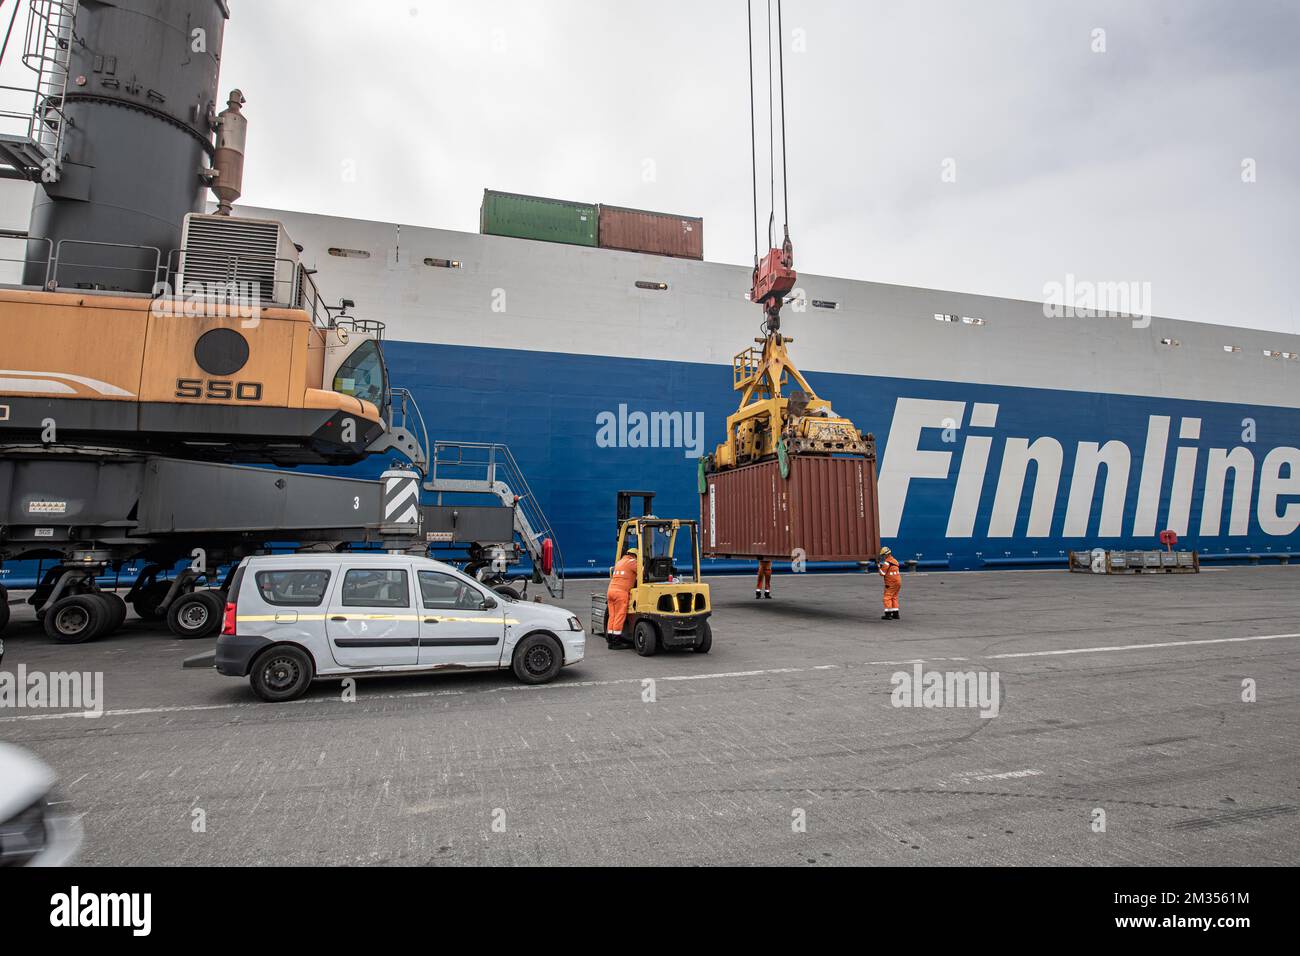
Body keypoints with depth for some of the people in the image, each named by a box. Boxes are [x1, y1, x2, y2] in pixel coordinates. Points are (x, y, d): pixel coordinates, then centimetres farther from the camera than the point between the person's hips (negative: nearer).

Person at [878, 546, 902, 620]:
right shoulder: (895, 560, 13)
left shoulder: (887, 562, -13)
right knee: (894, 598, 15)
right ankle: (895, 614, 16)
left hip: (891, 583, -8)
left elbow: (882, 573, -12)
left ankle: (888, 614, -5)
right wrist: (881, 565, 13)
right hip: (898, 582, 8)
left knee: (887, 598, -3)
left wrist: (879, 565, -3)